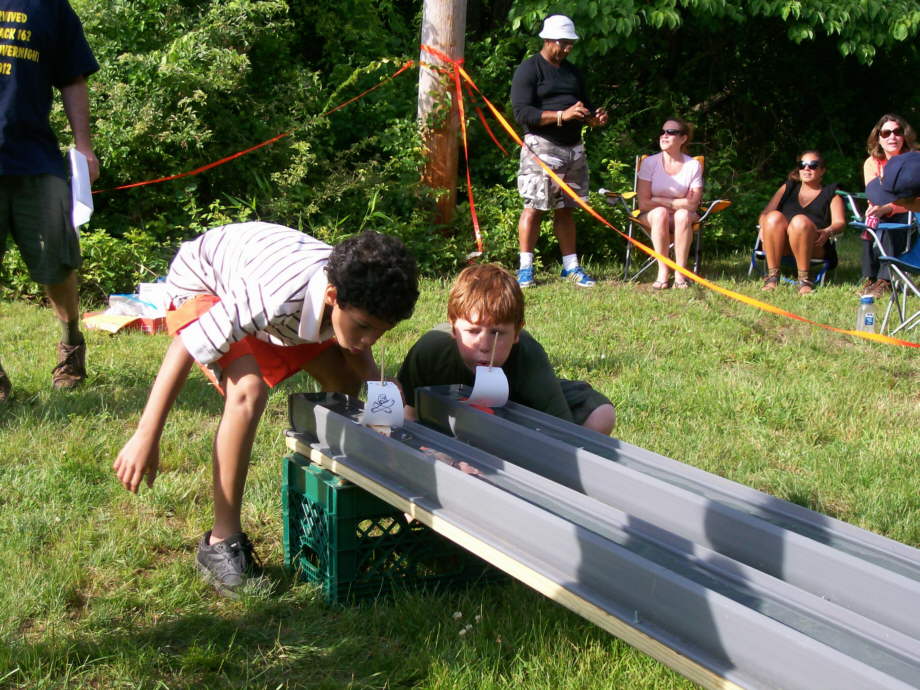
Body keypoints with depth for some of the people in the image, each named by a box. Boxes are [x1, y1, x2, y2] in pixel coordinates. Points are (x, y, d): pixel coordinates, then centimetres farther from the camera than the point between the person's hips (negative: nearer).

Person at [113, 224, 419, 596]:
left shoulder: (356, 293, -25)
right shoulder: (274, 298, -44)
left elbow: (357, 350, -2)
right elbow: (184, 348, -35)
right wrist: (146, 438, -31)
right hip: (202, 283, -7)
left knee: (346, 380, 0)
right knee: (248, 390, -30)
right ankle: (221, 544, -18)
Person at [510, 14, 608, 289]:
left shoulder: (572, 71, 20)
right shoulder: (529, 69, -3)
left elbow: (584, 105, 29)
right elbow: (522, 112, -13)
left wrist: (594, 117, 4)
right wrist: (562, 115, -21)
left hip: (573, 148, 7)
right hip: (542, 147, -7)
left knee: (566, 209, 9)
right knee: (534, 206, -7)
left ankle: (571, 266, 13)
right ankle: (525, 268, 0)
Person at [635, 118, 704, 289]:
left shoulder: (693, 165, -7)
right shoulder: (649, 163, -8)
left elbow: (692, 204, -12)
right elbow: (643, 203, -12)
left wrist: (659, 201, -14)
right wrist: (678, 203, -11)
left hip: (682, 220, 0)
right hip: (651, 218, 0)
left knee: (683, 215, -33)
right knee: (660, 213, -34)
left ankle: (680, 272, -28)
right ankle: (663, 272, -30)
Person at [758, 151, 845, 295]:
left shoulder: (831, 193, 19)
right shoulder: (788, 188, 27)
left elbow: (840, 222, 5)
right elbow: (766, 212, 16)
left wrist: (828, 232, -19)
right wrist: (763, 227, -8)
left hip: (814, 247, -2)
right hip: (781, 247, 2)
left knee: (800, 220, -33)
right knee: (774, 217, -28)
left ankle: (804, 279, -31)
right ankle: (772, 276, -29)